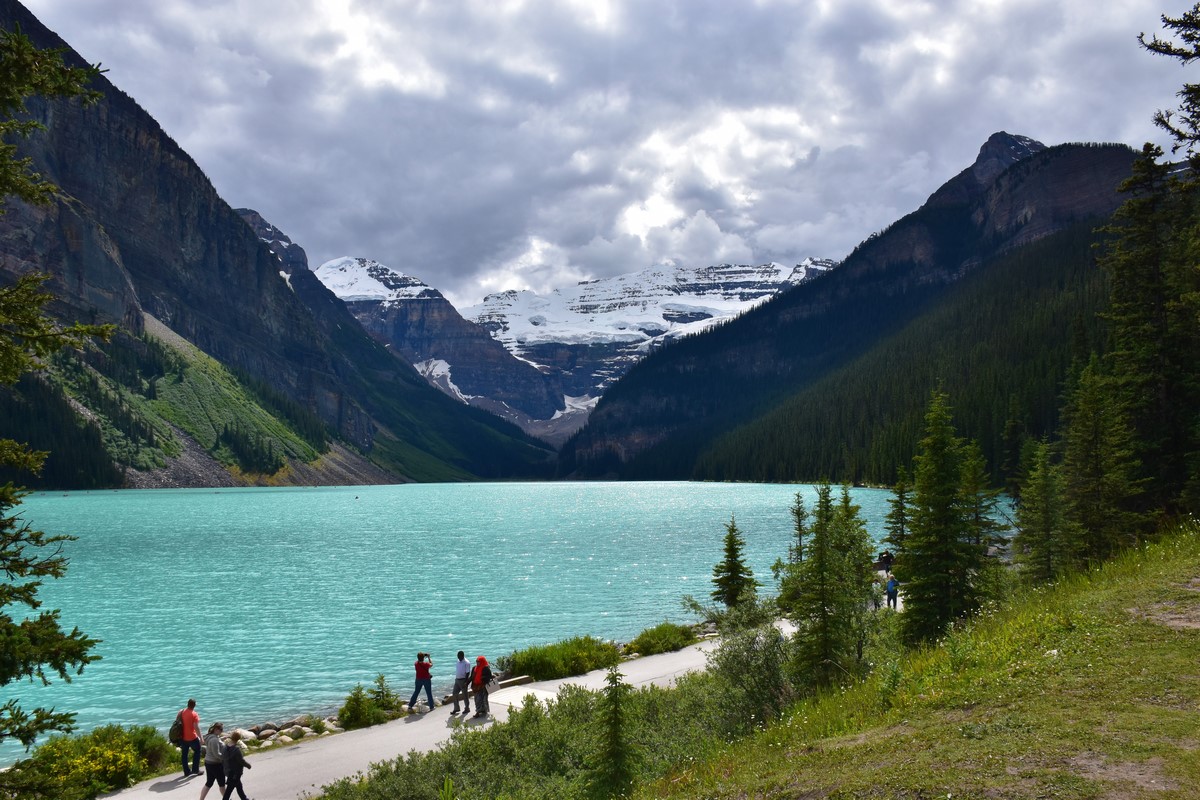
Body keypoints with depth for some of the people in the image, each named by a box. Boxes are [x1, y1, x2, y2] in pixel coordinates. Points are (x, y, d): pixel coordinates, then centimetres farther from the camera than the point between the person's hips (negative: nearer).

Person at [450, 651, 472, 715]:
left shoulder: (466, 663, -14)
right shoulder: (457, 662, 10)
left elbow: (467, 673, -16)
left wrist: (466, 682, -20)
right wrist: (455, 679, 16)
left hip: (463, 680, -8)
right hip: (457, 680, 8)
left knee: (465, 695, 3)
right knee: (455, 694, 8)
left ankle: (467, 708, 15)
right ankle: (456, 708, 17)